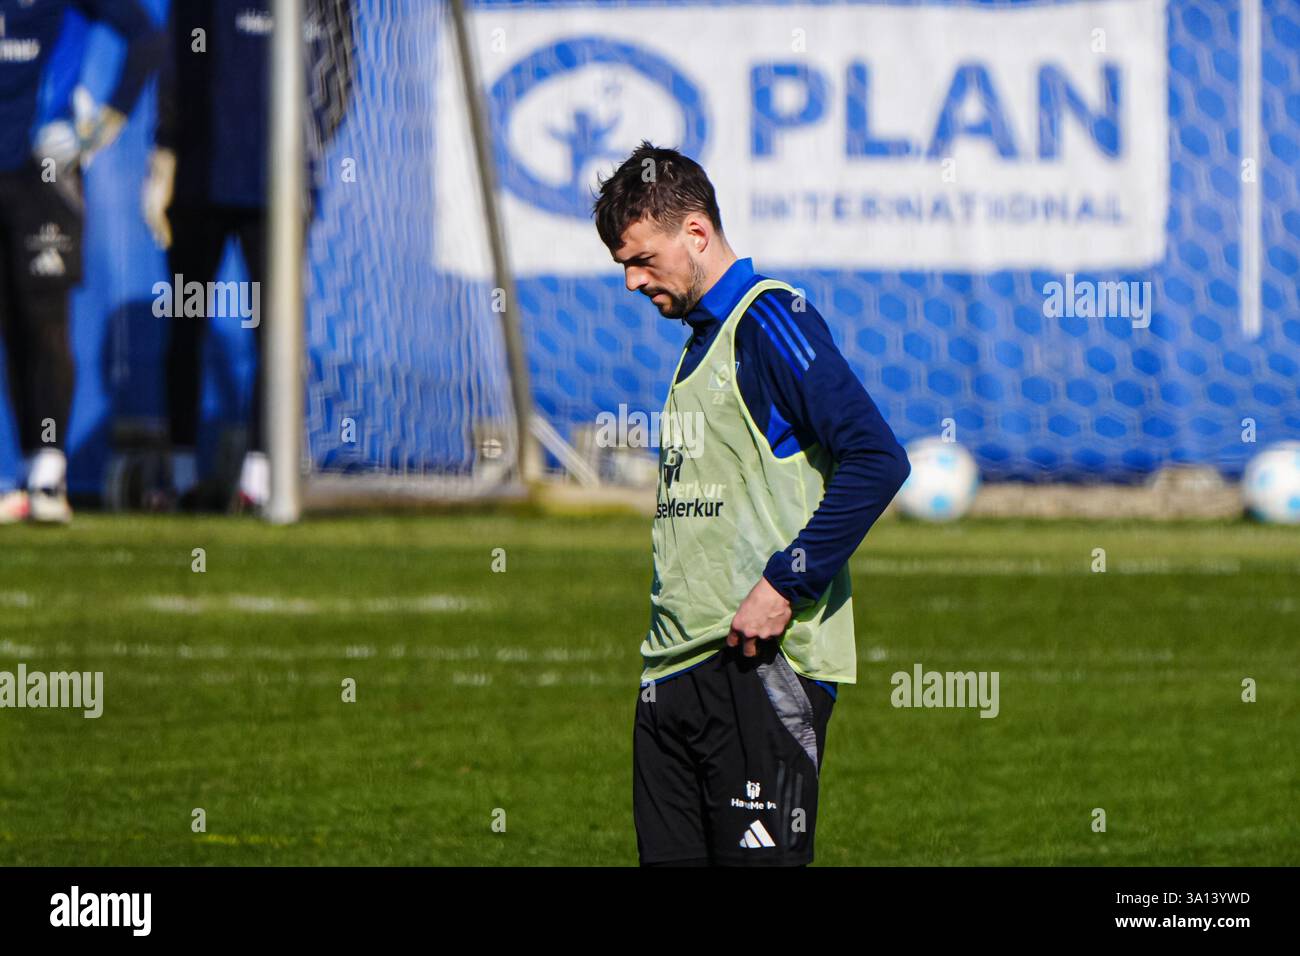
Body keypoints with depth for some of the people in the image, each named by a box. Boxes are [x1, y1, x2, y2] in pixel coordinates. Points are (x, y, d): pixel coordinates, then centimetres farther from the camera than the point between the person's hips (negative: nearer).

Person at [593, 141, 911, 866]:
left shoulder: (769, 319, -8)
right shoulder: (700, 341, 21)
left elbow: (877, 459, -19)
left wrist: (784, 585, -19)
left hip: (758, 666, -9)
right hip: (676, 670, 9)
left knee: (759, 858, -10)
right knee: (669, 858, 5)